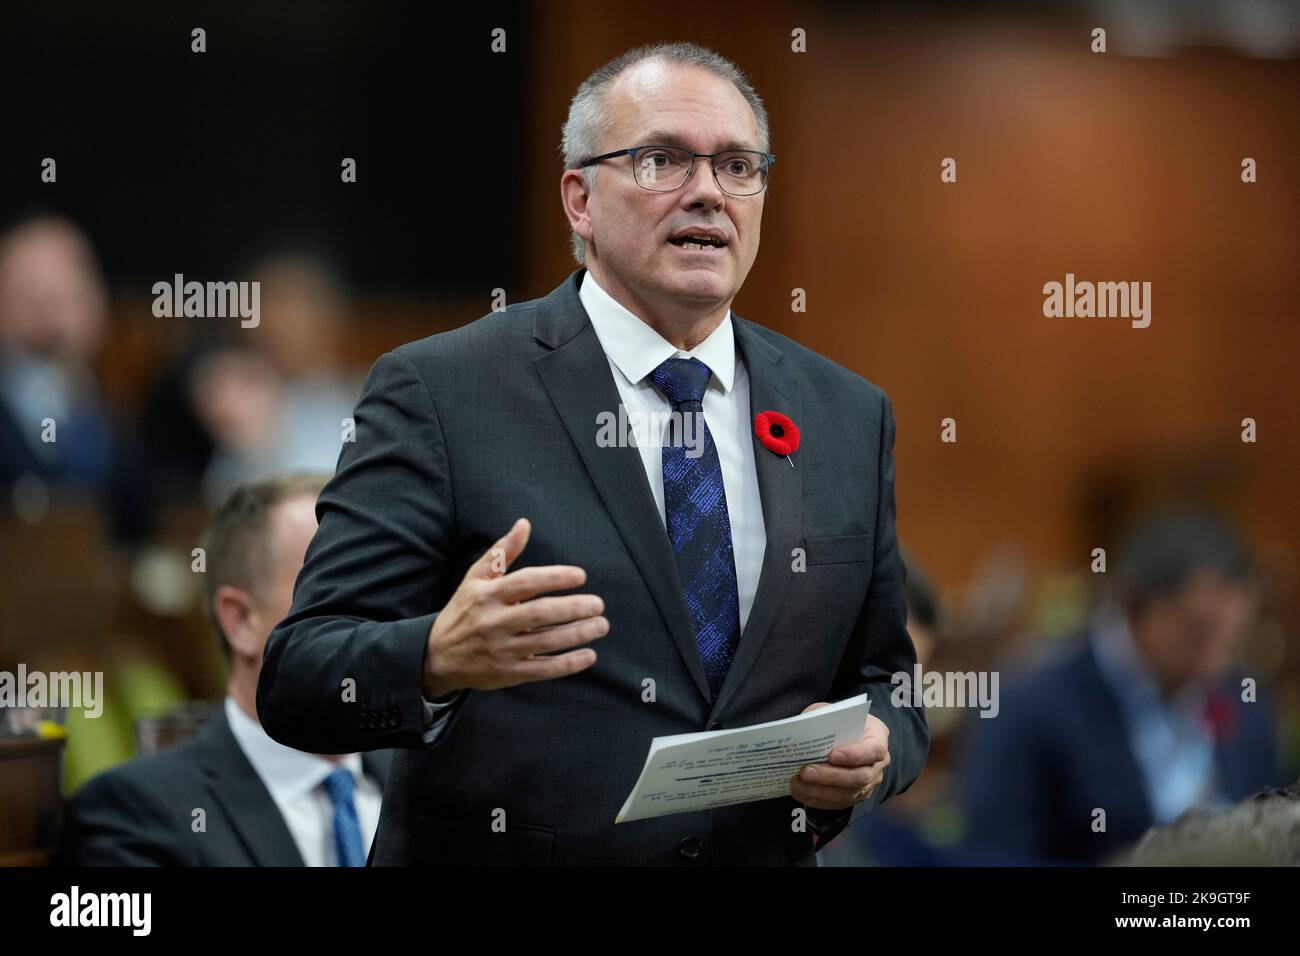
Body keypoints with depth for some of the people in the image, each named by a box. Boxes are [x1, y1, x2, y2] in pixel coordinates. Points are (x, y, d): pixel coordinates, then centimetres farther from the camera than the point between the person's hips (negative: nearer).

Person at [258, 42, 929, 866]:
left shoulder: (848, 417, 5)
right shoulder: (439, 393, -9)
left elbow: (882, 678, 11)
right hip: (499, 850, -4)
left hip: (765, 851, 4)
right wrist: (440, 660, -33)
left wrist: (874, 754, -11)